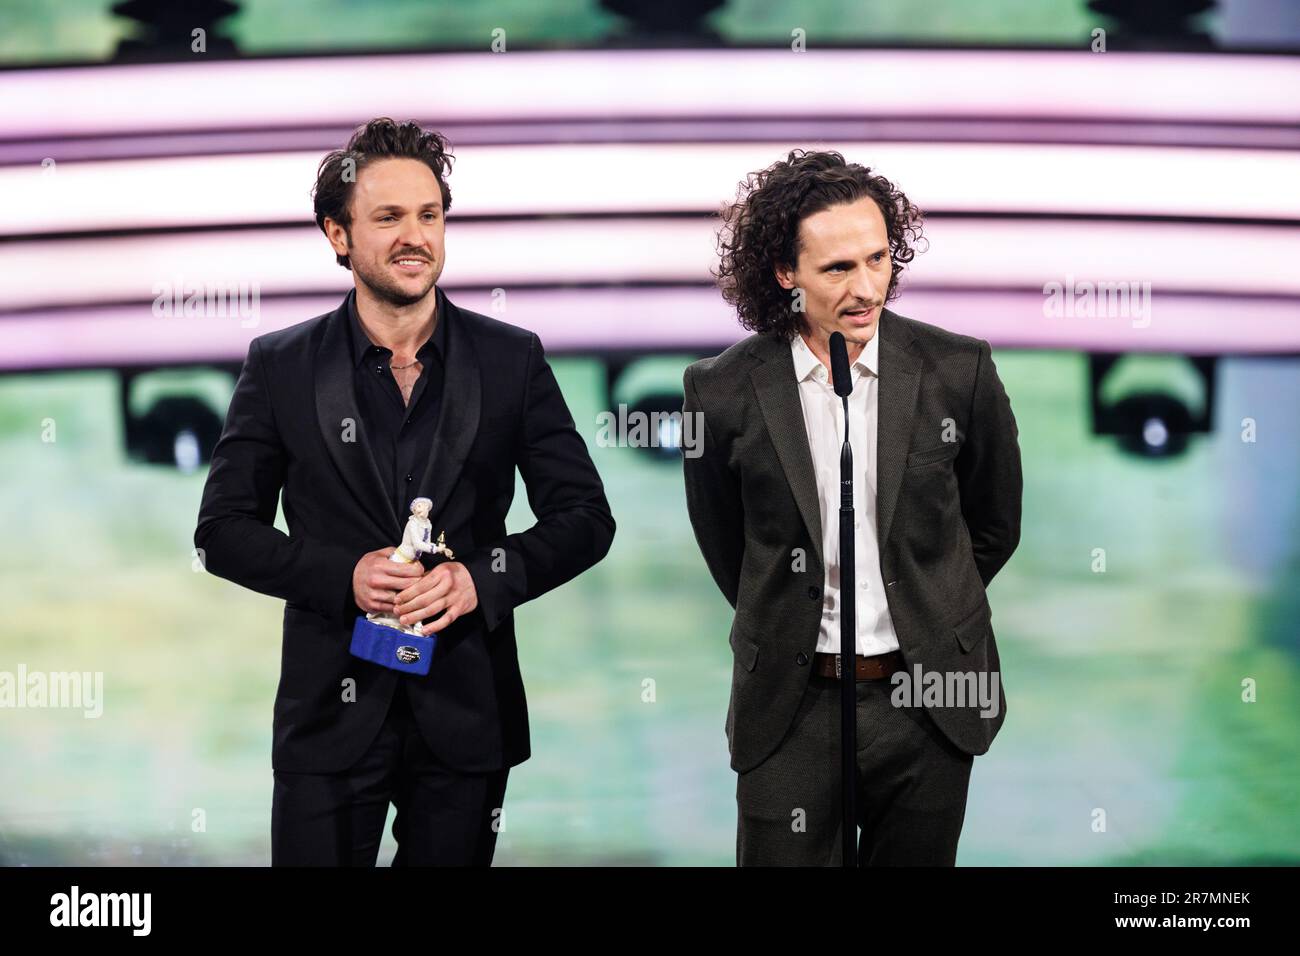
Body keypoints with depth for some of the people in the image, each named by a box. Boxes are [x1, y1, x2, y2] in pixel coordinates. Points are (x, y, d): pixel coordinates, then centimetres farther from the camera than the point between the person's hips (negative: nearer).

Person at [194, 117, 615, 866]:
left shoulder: (512, 359, 3)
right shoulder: (282, 367, 1)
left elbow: (585, 518, 3)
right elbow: (224, 529, 2)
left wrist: (481, 579, -14)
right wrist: (344, 576, -14)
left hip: (466, 713, 1)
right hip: (331, 713, -1)